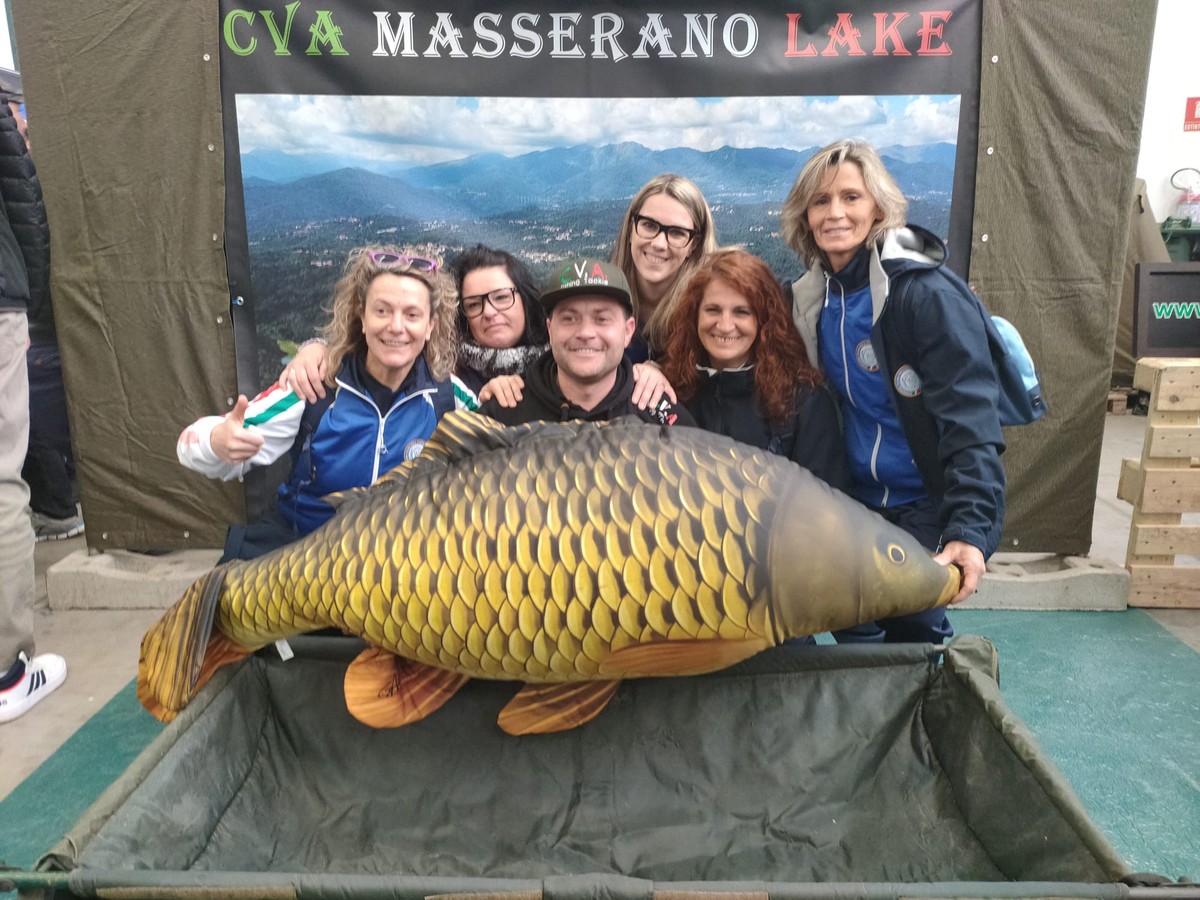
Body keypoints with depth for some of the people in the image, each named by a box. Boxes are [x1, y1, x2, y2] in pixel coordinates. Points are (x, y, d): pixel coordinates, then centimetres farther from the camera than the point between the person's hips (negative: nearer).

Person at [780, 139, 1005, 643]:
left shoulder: (924, 292, -18)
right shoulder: (811, 296, 2)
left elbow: (970, 417, -24)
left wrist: (971, 529, -34)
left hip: (927, 506, -5)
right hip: (855, 507, 6)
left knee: (914, 636, 3)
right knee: (856, 637, 12)